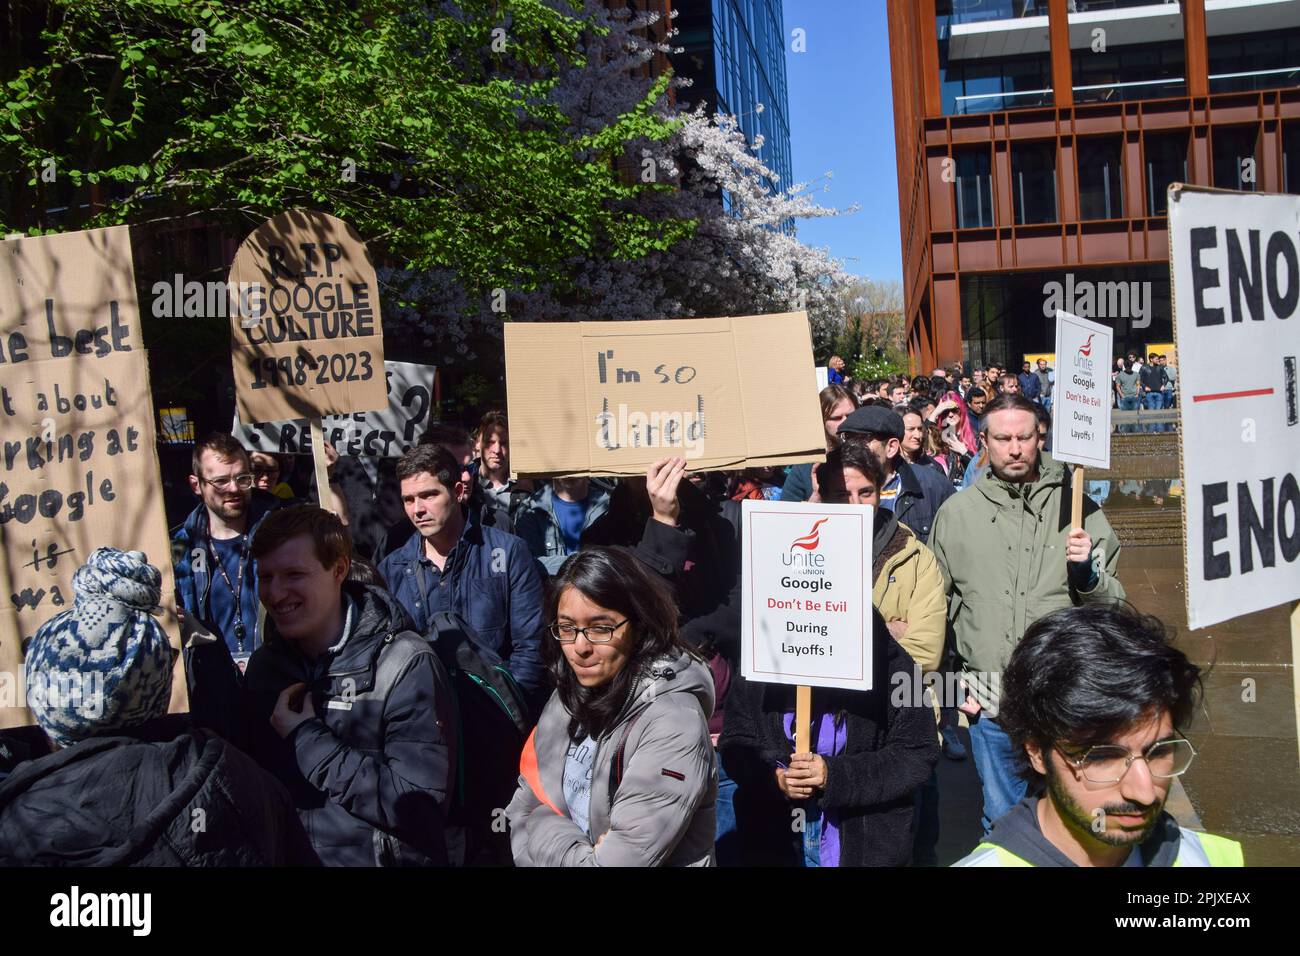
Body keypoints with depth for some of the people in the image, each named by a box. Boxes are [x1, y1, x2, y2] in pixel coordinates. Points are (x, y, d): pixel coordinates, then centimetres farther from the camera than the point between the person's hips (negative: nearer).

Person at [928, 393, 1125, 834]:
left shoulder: (1077, 507, -2)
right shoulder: (956, 512, 2)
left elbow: (1114, 606, 1)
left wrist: (1088, 572, -19)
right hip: (988, 703, 1)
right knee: (1002, 822, 16)